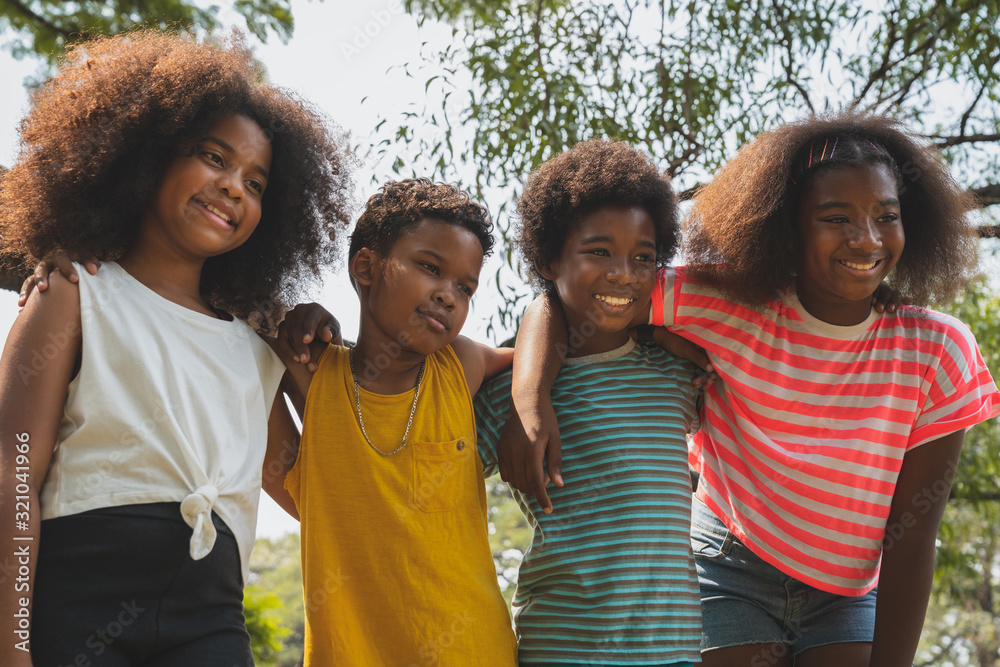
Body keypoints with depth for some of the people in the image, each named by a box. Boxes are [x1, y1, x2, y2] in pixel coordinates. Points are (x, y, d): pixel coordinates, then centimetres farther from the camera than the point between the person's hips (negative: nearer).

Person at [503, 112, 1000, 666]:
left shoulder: (939, 354, -13)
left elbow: (909, 538, -11)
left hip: (849, 594, 2)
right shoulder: (723, 308, -17)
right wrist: (530, 400, -34)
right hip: (733, 571, -1)